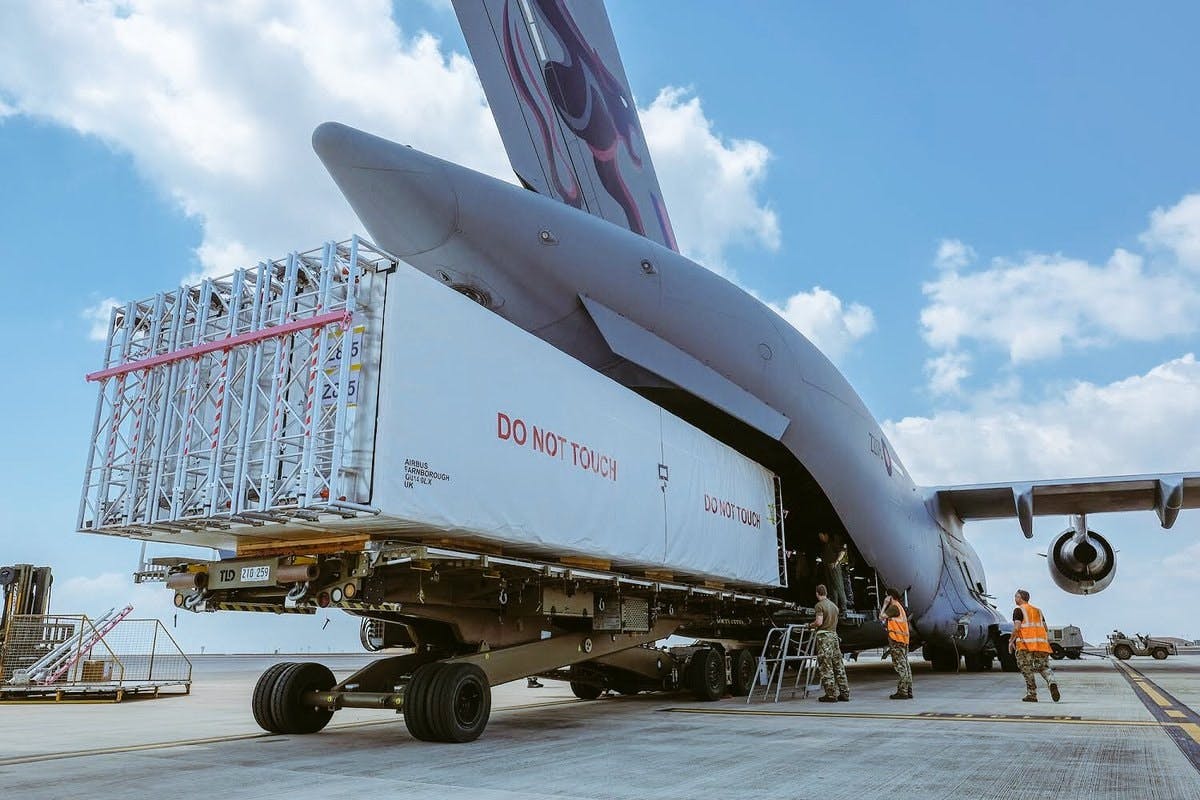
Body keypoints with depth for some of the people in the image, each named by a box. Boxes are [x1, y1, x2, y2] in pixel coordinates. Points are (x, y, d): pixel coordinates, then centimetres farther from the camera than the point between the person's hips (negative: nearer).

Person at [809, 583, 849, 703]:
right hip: (834, 635, 7)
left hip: (824, 636, -7)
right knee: (838, 665, 10)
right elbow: (834, 622, 17)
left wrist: (811, 625, 1)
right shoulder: (834, 606, 15)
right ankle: (844, 693, 13)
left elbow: (819, 622, -18)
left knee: (826, 667, -4)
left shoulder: (819, 605, -8)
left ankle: (831, 694, -3)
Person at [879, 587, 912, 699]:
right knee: (905, 665, 9)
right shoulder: (900, 607, 19)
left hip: (897, 640, -10)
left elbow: (881, 617, -16)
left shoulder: (894, 607, -11)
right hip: (904, 640, 10)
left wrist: (885, 604, -8)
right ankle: (908, 691, 12)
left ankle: (902, 691, -9)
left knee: (900, 666, -9)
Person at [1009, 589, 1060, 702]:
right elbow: (1045, 627, 18)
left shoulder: (1018, 610, 1)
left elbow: (1017, 627, -10)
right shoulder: (1037, 610, 22)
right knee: (1044, 667, 9)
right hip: (1041, 643, 6)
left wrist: (1011, 641, -3)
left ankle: (1032, 694, 1)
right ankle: (1052, 682, -21)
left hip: (1025, 643, -5)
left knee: (1027, 669, 3)